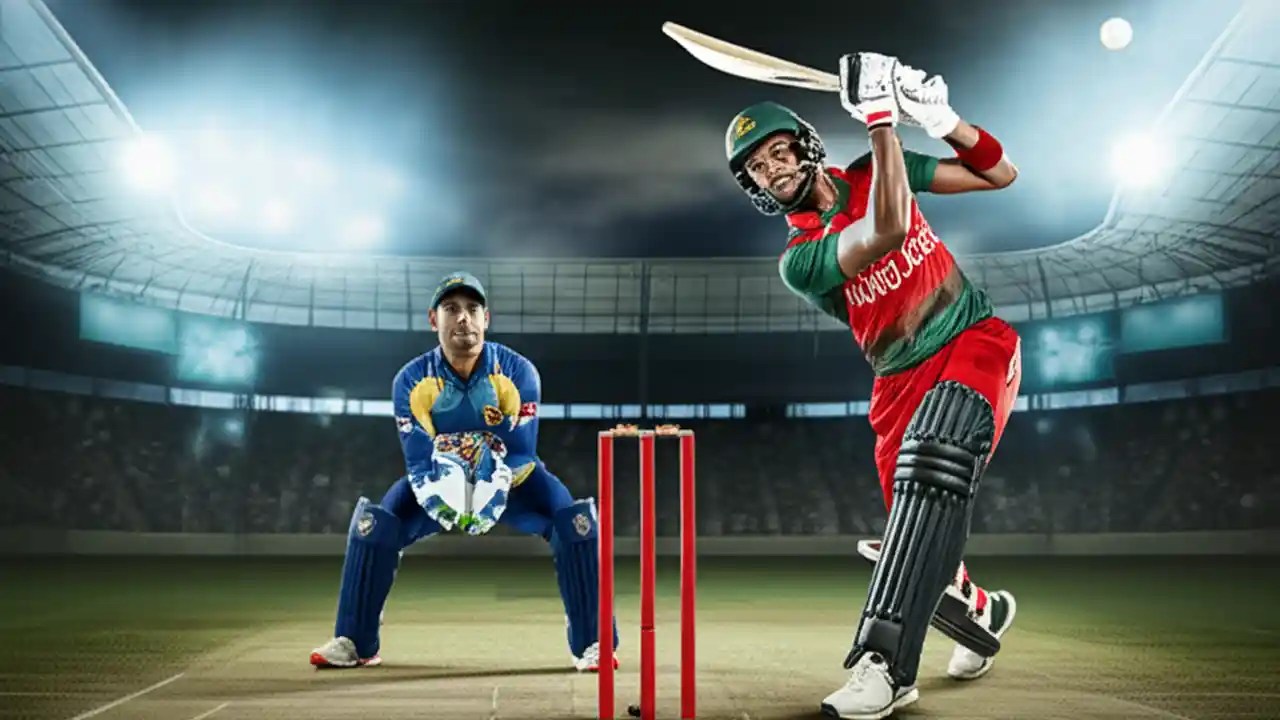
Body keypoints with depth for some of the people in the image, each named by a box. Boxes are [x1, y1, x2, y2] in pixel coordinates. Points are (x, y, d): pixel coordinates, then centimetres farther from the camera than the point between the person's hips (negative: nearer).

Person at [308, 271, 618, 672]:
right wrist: (440, 504, -40)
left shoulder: (518, 373, -21)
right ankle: (355, 643, -3)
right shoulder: (412, 381, -18)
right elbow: (418, 463, -19)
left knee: (575, 522, -25)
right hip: (441, 477, 1)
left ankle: (591, 643, -10)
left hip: (513, 478, -1)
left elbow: (519, 455, -21)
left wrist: (493, 497, -41)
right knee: (374, 524, -20)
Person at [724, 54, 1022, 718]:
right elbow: (888, 229, -27)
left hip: (977, 343, -1)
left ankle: (884, 662, -38)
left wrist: (935, 115, -12)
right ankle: (983, 613, 38)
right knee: (919, 540, -1)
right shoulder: (797, 261, -9)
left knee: (932, 464, -32)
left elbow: (999, 173, 4)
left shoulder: (874, 171, 2)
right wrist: (878, 118, -24)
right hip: (903, 383, 2)